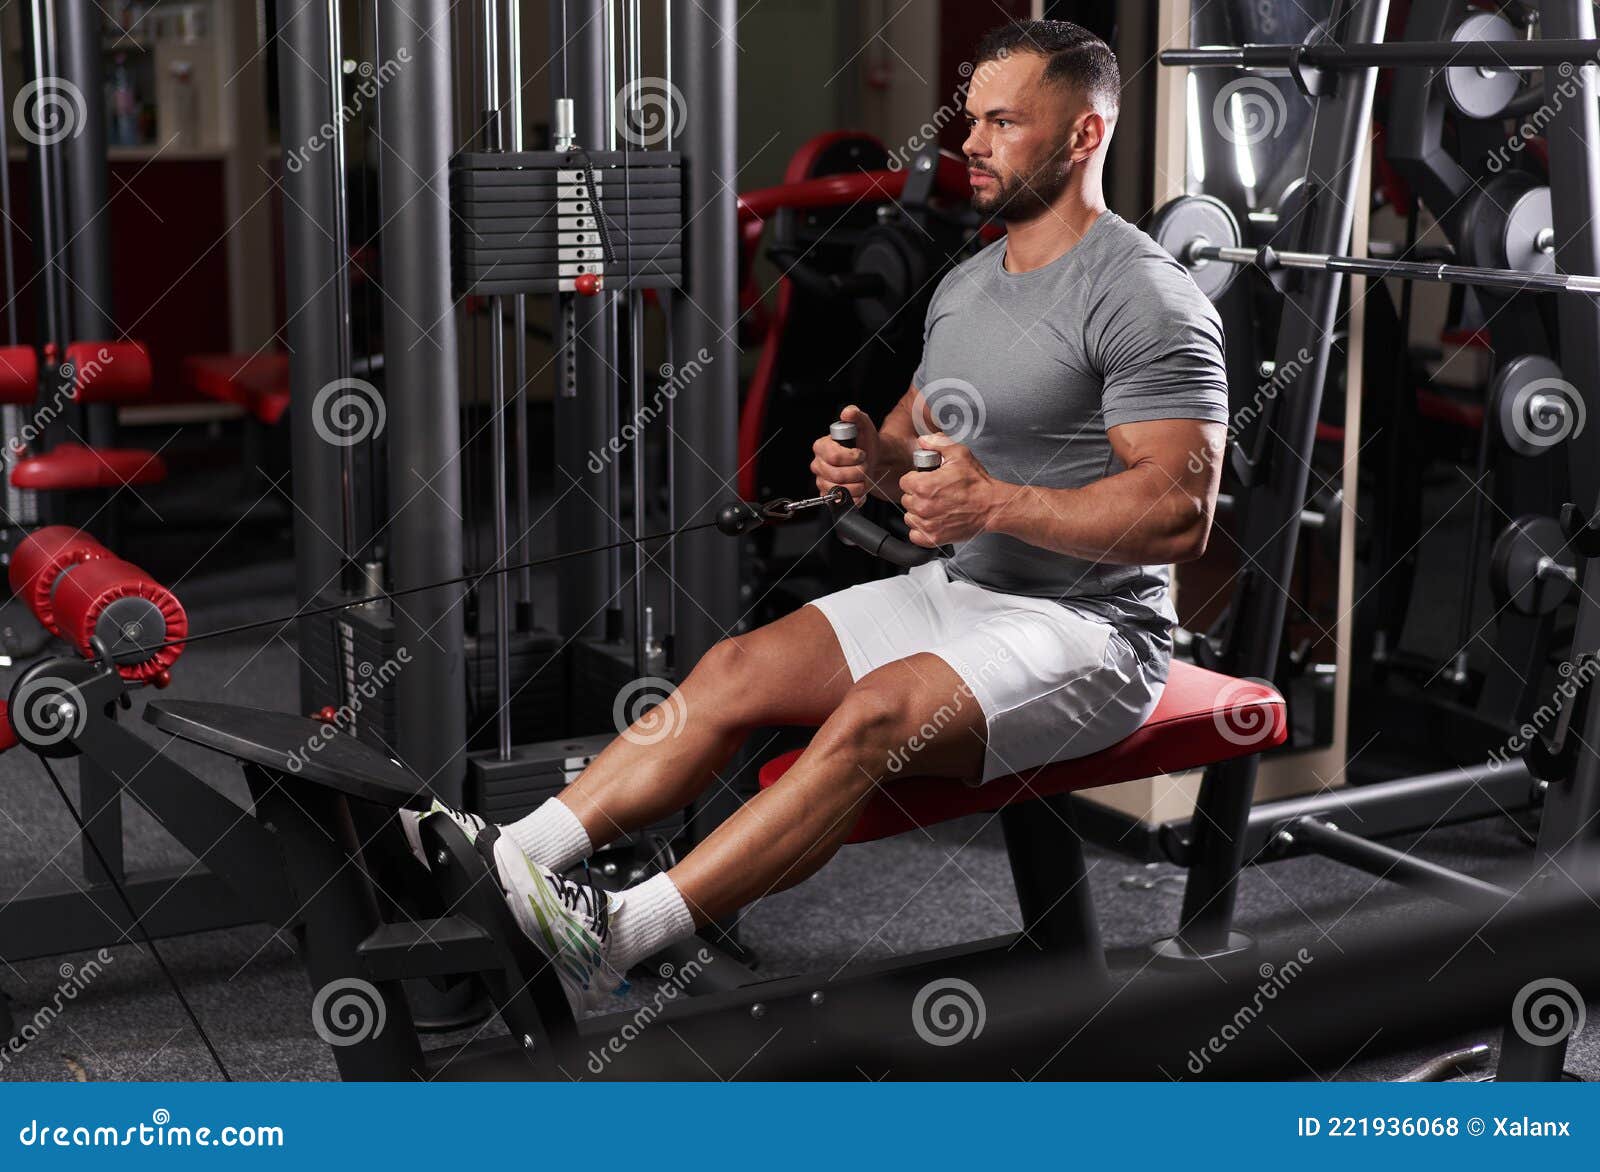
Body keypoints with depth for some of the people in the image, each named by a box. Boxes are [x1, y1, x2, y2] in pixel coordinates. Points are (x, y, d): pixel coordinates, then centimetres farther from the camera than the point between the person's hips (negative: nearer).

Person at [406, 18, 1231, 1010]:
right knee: (737, 671, -9)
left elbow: (1183, 511, -22)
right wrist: (876, 460, -1)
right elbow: (919, 433, 24)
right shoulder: (966, 285, 13)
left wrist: (996, 503, -28)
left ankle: (620, 940, -39)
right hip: (956, 592, 9)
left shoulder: (1142, 299, -15)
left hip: (1087, 629, -8)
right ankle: (516, 859, -16)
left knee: (877, 715, -33)